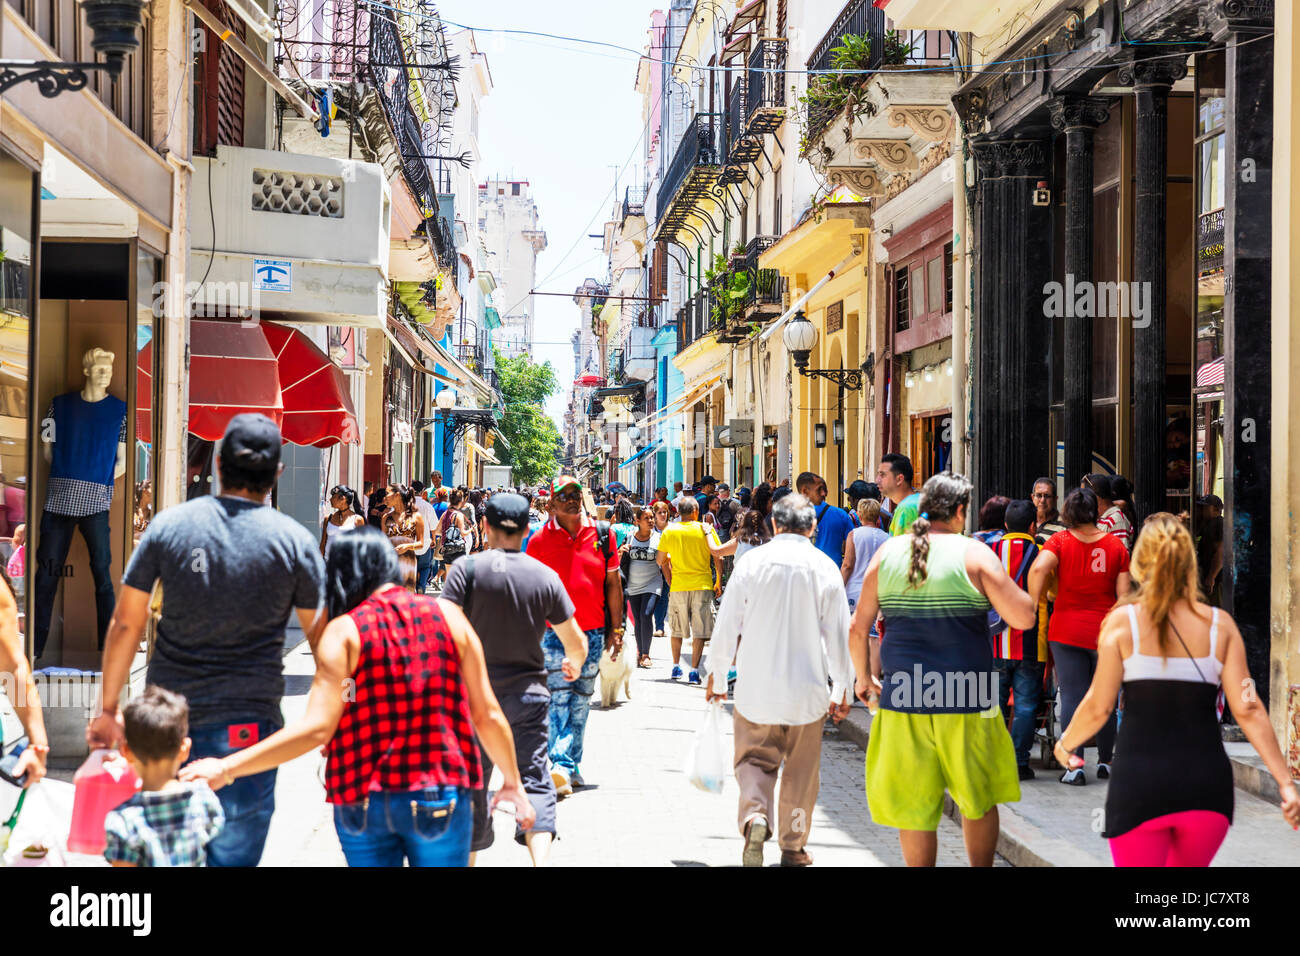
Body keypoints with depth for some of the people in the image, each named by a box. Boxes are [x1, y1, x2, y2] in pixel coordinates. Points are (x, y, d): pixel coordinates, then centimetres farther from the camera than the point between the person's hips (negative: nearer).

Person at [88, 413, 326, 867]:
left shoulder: (168, 525, 1)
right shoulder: (294, 541, -4)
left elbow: (126, 624, 3)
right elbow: (321, 636, 2)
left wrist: (108, 708, 11)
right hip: (246, 724, -2)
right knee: (233, 856, 4)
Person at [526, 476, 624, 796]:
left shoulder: (602, 535, 4)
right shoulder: (540, 540, 0)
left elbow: (613, 585, 10)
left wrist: (616, 628, 8)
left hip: (593, 631, 3)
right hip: (555, 631, -2)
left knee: (581, 700, 10)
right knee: (559, 698, -14)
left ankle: (572, 764, 20)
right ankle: (561, 766, -20)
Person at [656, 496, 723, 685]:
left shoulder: (669, 531, 1)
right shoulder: (706, 529, -4)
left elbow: (661, 560, 7)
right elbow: (718, 558, -3)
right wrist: (718, 583, 6)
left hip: (678, 586, 2)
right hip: (702, 586, -2)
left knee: (677, 629, 17)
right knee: (699, 631, 1)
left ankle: (676, 666, 22)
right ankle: (694, 671, -6)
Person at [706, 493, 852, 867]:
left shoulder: (751, 562, -4)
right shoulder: (824, 568, -5)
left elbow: (726, 627, 0)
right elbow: (839, 636, -2)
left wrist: (716, 676, 13)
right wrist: (842, 690, 8)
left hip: (756, 686, 0)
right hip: (806, 687, 0)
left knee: (754, 758, 9)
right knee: (801, 770, 13)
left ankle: (754, 815, -18)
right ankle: (793, 847, 21)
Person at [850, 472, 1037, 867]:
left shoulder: (887, 553, 4)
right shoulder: (974, 554, -6)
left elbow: (857, 629, 6)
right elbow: (1024, 618, -10)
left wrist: (864, 677, 21)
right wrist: (1006, 584, 9)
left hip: (902, 699, 2)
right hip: (967, 701, -2)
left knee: (914, 805, 8)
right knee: (979, 799, 15)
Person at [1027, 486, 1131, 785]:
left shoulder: (1060, 541, -4)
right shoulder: (1115, 545, 2)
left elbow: (1038, 568, -23)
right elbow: (1124, 593, 0)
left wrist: (1032, 607, -13)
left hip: (1067, 630, -2)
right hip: (1105, 630, 2)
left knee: (1072, 697, 0)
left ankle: (1074, 767, -5)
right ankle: (1105, 762, 23)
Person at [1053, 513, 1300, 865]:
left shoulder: (1123, 620, -4)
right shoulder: (1220, 624, 2)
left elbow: (1098, 707, -4)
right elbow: (1248, 711, -3)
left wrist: (1065, 744, 15)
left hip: (1140, 782, -3)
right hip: (1207, 781, 3)